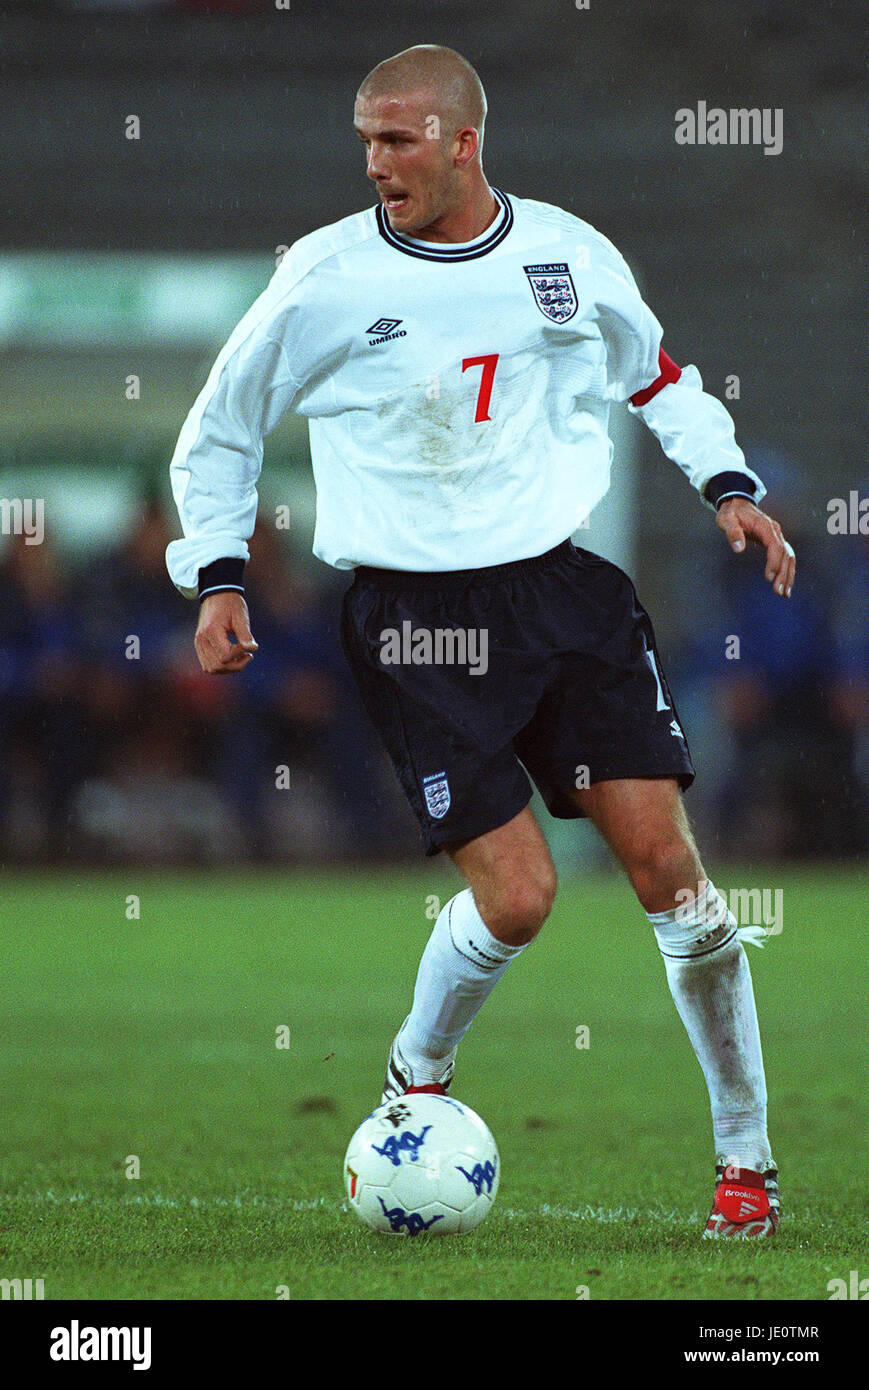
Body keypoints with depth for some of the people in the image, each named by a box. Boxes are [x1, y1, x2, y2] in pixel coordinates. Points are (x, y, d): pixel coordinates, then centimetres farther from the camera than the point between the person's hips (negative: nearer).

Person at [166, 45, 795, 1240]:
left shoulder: (572, 255, 4)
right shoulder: (328, 279, -4)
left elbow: (657, 378, 23)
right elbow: (221, 429, 9)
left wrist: (725, 483, 10)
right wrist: (217, 576, 3)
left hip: (567, 582, 3)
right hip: (418, 613, -3)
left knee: (663, 858, -6)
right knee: (515, 897, -12)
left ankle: (746, 1154, 8)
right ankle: (416, 1079, 20)